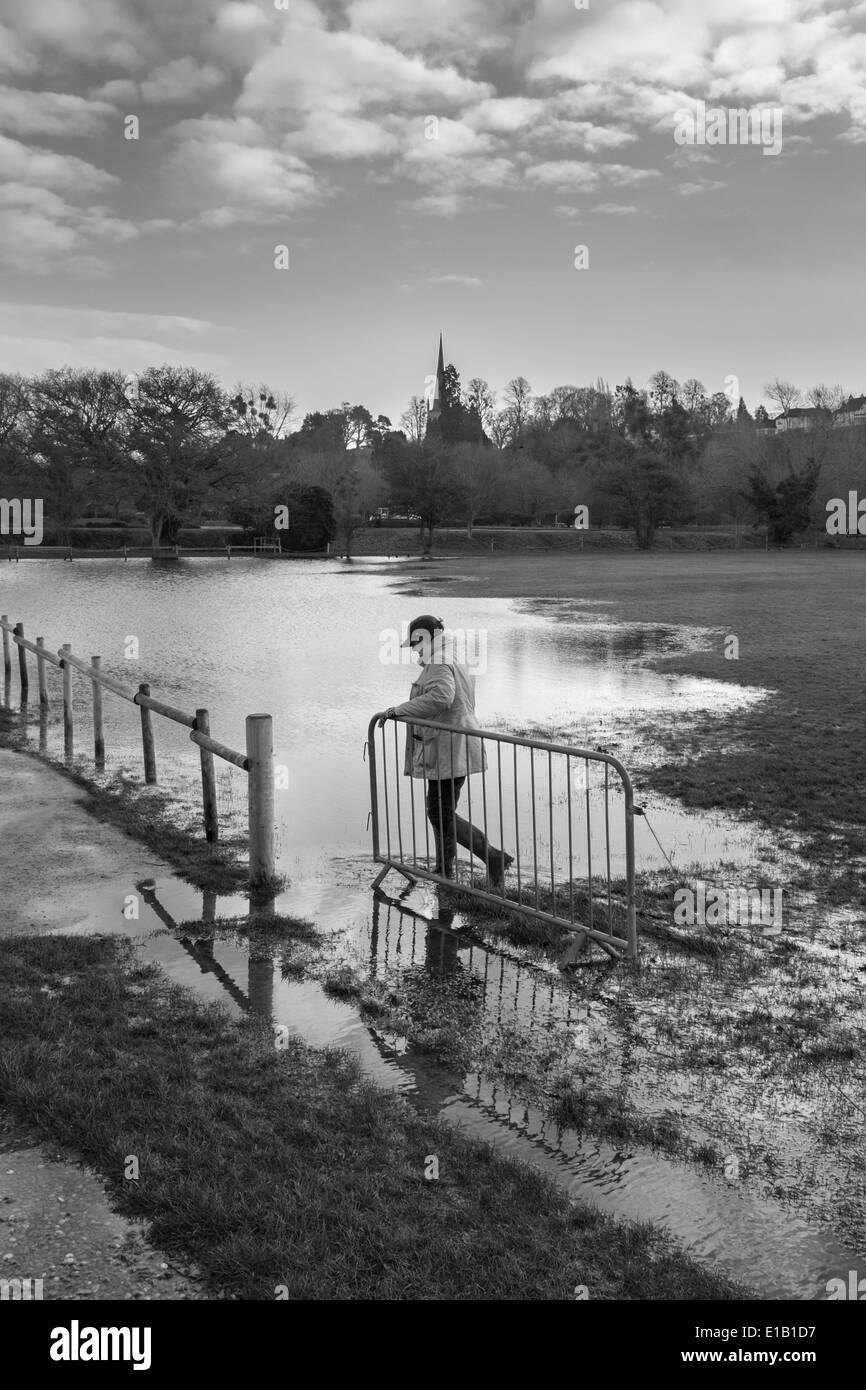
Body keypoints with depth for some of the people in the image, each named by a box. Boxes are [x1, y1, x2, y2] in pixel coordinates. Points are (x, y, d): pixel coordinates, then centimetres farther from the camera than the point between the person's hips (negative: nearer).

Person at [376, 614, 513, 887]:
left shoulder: (438, 667, -15)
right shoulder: (453, 665, 19)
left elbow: (441, 697, -34)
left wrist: (399, 710, -28)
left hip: (449, 751, -11)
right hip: (452, 750, 11)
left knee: (439, 813, -7)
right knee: (441, 810, 17)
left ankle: (494, 858, -8)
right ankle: (444, 871, 27)